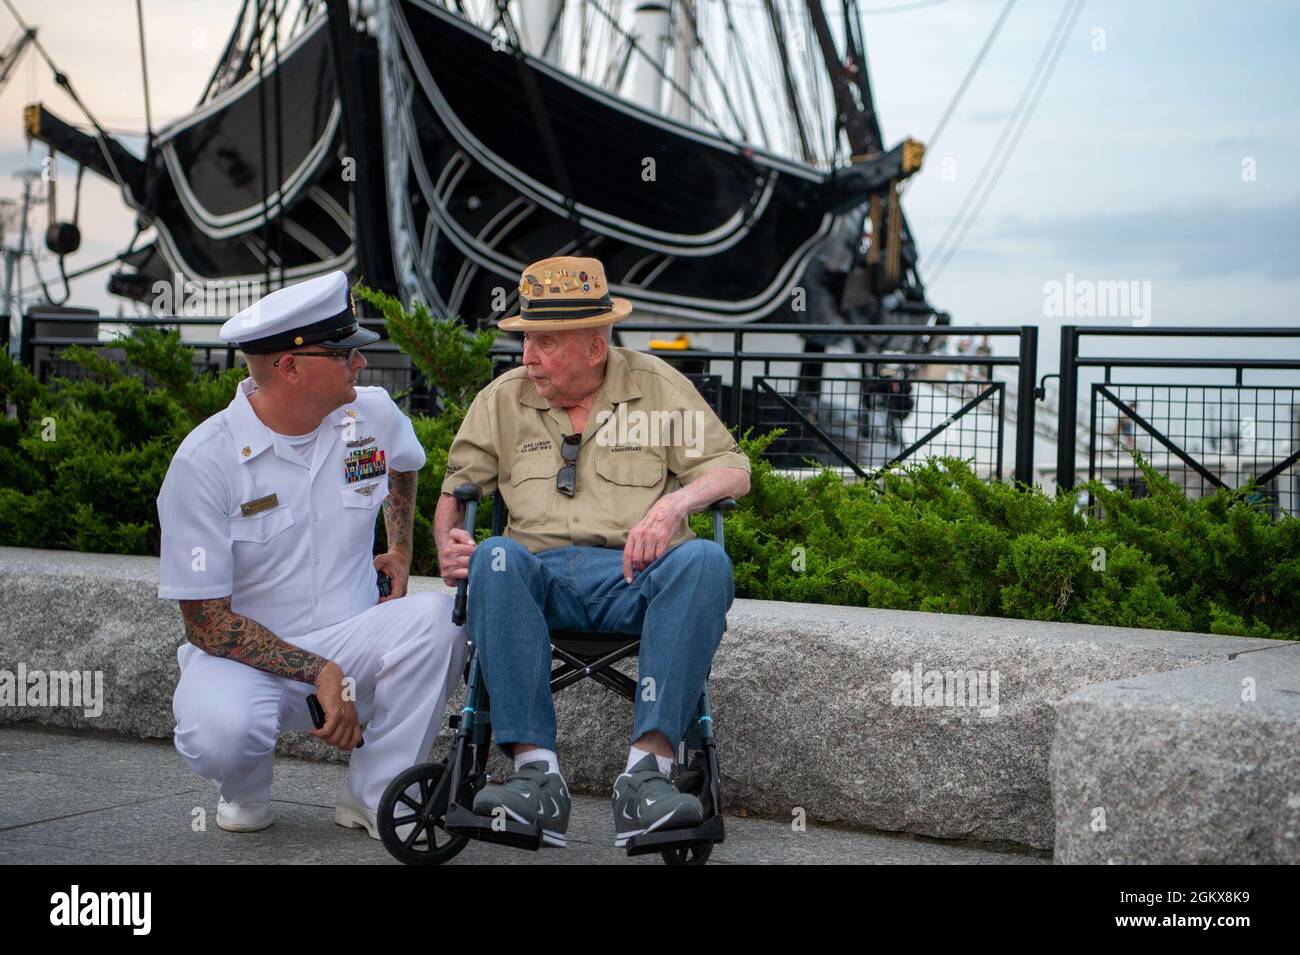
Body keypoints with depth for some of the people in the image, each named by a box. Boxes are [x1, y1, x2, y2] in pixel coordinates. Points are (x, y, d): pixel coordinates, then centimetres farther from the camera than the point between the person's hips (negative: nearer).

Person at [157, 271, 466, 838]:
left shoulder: (373, 414, 1)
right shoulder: (204, 462, -14)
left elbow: (403, 465, 30)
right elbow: (206, 621, -15)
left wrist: (401, 550, 19)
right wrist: (319, 673, -23)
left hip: (354, 642, 4)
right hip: (245, 657, -4)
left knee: (436, 616, -28)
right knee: (220, 732, -38)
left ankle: (374, 797, -11)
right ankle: (245, 791, 2)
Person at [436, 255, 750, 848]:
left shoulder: (657, 386, 13)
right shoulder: (502, 399, 17)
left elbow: (733, 470, 8)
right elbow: (455, 490, 20)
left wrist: (678, 500, -13)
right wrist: (449, 543, -3)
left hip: (635, 575, 0)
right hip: (543, 573, 1)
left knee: (705, 561, -34)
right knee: (496, 559, -35)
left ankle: (646, 772, -41)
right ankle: (537, 774, -40)